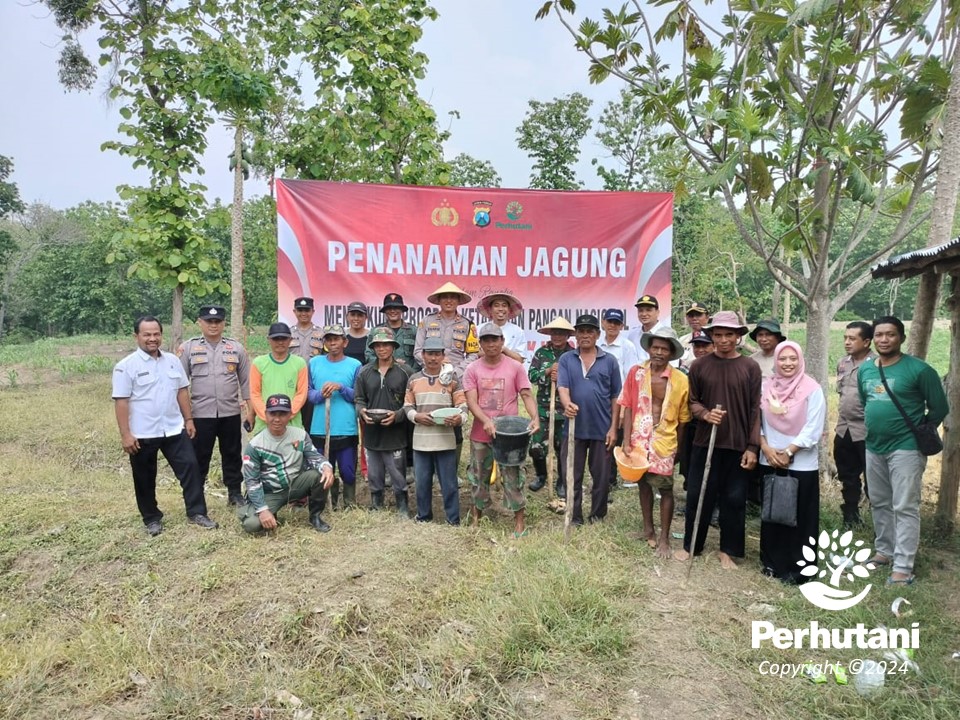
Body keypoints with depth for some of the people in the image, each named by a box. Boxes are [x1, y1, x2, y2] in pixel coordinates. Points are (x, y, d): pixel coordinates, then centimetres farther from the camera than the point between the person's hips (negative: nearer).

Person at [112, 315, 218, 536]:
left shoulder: (172, 360, 6)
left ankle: (196, 512, 11)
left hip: (174, 430, 4)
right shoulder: (126, 366, -9)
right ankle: (152, 519, 26)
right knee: (145, 479, 10)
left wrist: (188, 420, 9)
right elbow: (121, 402, -11)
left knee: (190, 467, 1)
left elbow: (182, 391, 12)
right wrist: (125, 435, -14)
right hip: (143, 434, -4)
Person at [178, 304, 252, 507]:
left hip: (230, 413, 2)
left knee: (232, 454, 11)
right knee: (199, 457, 7)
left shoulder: (236, 348, 5)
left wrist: (251, 409, 3)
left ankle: (235, 493, 23)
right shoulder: (188, 348, 1)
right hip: (200, 414, -1)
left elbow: (245, 381, 7)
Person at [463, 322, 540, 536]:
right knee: (480, 477, 14)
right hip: (480, 434, 2)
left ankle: (519, 522, 14)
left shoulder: (515, 367, -2)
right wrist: (486, 420, -24)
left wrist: (535, 418, -21)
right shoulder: (472, 369, -1)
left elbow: (526, 395, -4)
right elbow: (471, 401, -7)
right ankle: (476, 519, 29)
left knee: (512, 477, 3)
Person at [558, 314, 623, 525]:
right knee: (572, 477, 8)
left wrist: (613, 428, -2)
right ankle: (574, 519, 22)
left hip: (602, 429, 0)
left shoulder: (609, 361, 2)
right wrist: (567, 404, -30)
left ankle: (597, 517, 28)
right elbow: (562, 387, -8)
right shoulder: (566, 359, 3)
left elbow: (616, 397, 3)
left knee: (601, 476, 10)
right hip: (574, 428, 0)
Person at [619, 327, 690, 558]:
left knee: (665, 489, 2)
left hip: (665, 442, -1)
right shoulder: (636, 372, -5)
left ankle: (664, 538, 15)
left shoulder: (681, 380, -7)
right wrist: (627, 440, -8)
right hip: (639, 439, 2)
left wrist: (677, 448, 5)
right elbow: (628, 407, -4)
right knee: (643, 483, 16)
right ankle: (648, 528, 33)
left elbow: (682, 419, 0)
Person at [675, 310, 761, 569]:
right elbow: (692, 401, 7)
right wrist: (705, 414, -16)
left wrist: (752, 446, -5)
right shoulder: (699, 366, 1)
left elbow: (756, 409, -1)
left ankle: (728, 550, 22)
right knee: (698, 496, 8)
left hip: (738, 445, -1)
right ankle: (691, 545, 23)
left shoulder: (750, 367, -1)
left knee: (734, 499, 7)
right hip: (705, 442, 1)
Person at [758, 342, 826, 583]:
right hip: (770, 461, 4)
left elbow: (813, 429, -12)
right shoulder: (767, 387, 4)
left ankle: (798, 568, 14)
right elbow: (758, 421, 6)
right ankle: (772, 562, 25)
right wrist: (766, 448, -7)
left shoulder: (812, 389, -8)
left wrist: (788, 452, -14)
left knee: (800, 517, 2)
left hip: (801, 463, -4)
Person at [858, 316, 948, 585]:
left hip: (906, 449, -6)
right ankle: (884, 551, 31)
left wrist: (919, 434, 1)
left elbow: (939, 408, -5)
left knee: (905, 508, -3)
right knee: (879, 504, 16)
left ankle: (903, 566, 2)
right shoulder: (865, 370, 6)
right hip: (873, 448, 6)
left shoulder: (919, 369, -12)